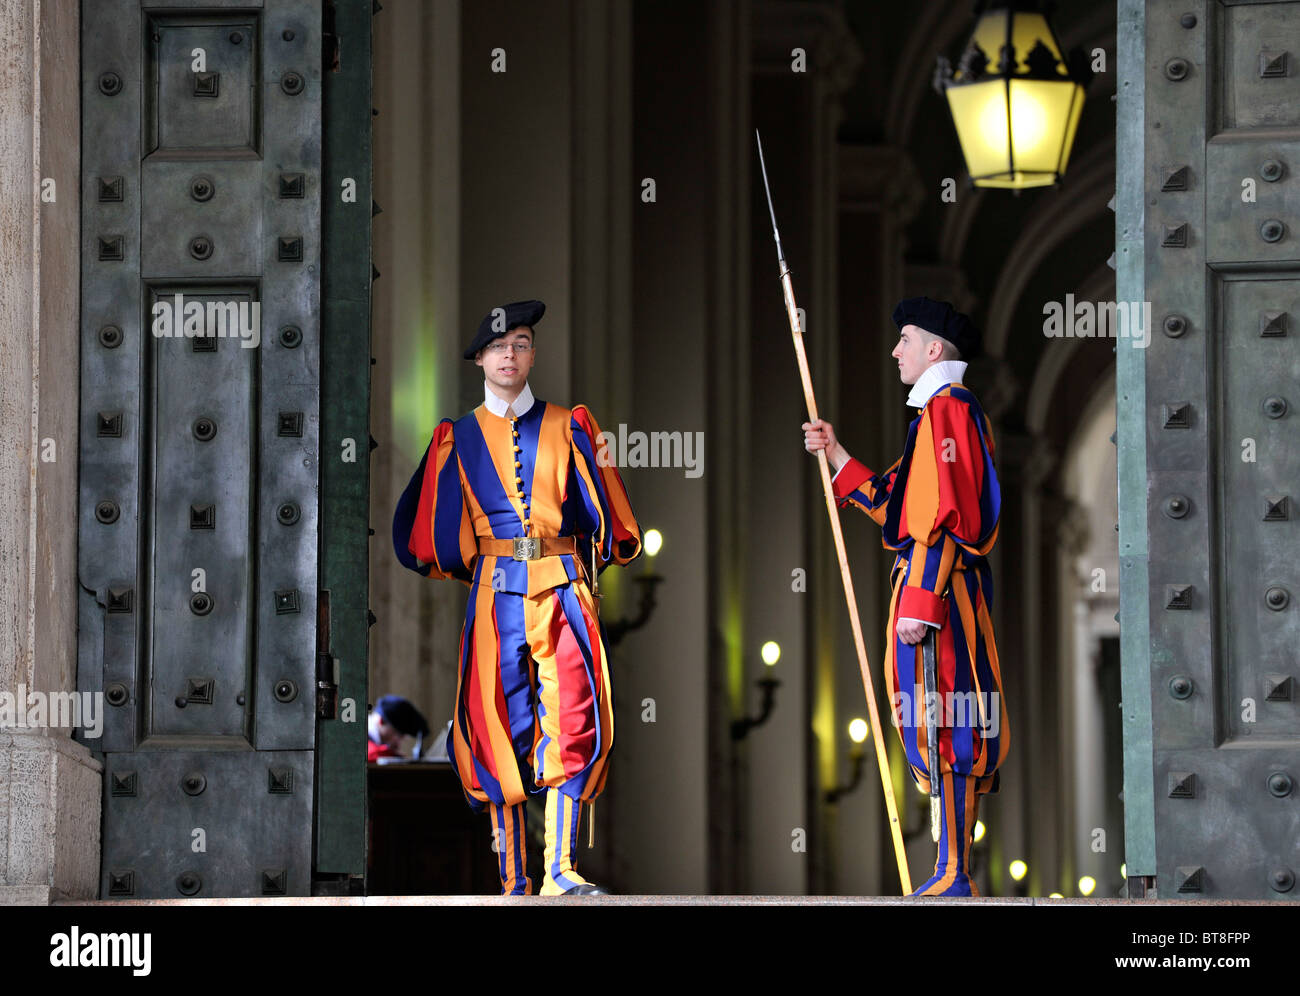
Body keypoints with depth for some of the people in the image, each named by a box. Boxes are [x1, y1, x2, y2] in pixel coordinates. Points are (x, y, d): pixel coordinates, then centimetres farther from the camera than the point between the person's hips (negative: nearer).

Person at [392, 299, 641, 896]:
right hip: (495, 594, 0)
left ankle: (561, 870, -14)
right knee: (500, 728, -4)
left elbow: (600, 511, 11)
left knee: (574, 723, -13)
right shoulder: (458, 438, 12)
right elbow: (437, 535, 13)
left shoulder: (567, 427, 12)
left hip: (562, 589, 0)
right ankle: (514, 881, -1)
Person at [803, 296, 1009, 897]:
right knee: (950, 731, 10)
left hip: (935, 585, -10)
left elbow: (947, 516, -20)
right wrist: (837, 456, 23)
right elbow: (899, 505, 25)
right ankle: (955, 870, 12)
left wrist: (921, 601, -23)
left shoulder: (946, 408, -12)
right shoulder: (943, 410, 21)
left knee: (942, 727, -10)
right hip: (936, 589, 10)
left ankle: (953, 876, -12)